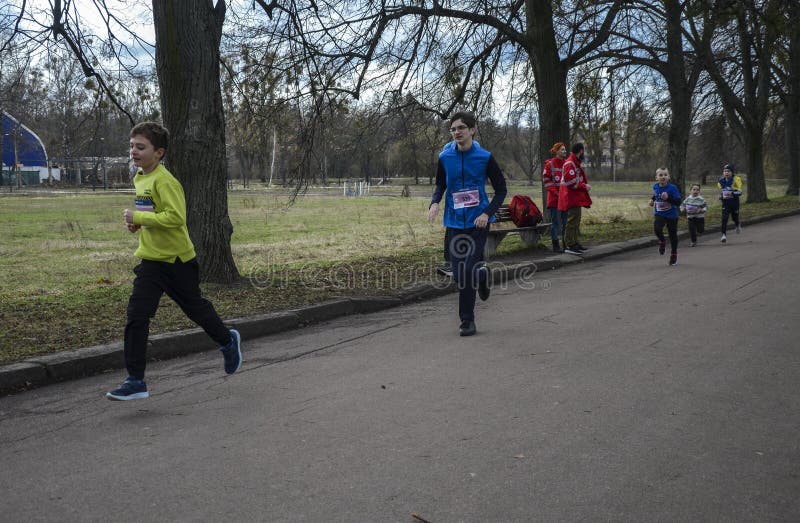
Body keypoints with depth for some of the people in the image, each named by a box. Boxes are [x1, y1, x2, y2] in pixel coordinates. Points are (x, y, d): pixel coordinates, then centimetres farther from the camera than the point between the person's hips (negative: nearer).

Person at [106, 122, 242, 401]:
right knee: (136, 317, -4)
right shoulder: (139, 178, 9)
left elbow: (175, 217, -28)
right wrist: (137, 222, 6)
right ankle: (135, 381, -1)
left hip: (176, 259, -7)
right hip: (150, 260, 7)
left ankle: (228, 341, 41)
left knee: (195, 307, 12)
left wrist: (138, 217, -24)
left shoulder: (164, 181, -19)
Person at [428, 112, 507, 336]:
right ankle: (481, 274, 32)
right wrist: (434, 202, -4)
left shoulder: (485, 157, -6)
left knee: (467, 271, -10)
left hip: (477, 222, -3)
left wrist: (487, 213, -13)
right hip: (454, 223, 3)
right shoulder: (445, 157, 1)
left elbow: (501, 190, 1)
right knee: (458, 274, 3)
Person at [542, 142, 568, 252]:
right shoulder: (550, 164, -5)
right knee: (555, 221, -2)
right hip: (554, 198, -5)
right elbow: (546, 179, -7)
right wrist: (555, 192, -13)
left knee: (566, 221, 10)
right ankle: (555, 245, 3)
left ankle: (566, 243, 18)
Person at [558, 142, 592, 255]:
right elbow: (570, 181, -24)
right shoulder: (570, 164, -16)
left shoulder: (575, 163, 19)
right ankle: (569, 245, -12)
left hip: (576, 197, 11)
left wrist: (585, 185, 12)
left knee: (576, 220, 17)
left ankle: (574, 243, 25)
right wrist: (584, 186, -17)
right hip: (571, 197, -11)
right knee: (573, 220, -12)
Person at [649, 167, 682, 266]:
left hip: (671, 215, -2)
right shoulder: (655, 186, -2)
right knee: (657, 228, -26)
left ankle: (674, 255, 31)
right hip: (659, 214, 2)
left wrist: (668, 198, -32)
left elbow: (678, 202, -20)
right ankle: (662, 241, 8)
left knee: (673, 235, 9)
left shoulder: (672, 188, -17)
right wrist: (652, 199, 9)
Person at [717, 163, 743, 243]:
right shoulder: (721, 181, 3)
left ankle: (738, 225, 49)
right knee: (724, 218, -12)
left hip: (734, 202, -2)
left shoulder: (736, 179, -10)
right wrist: (721, 195, 4)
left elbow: (739, 192, -13)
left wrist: (732, 193, -30)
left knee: (735, 217, 13)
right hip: (725, 202, 2)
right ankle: (724, 235, -12)